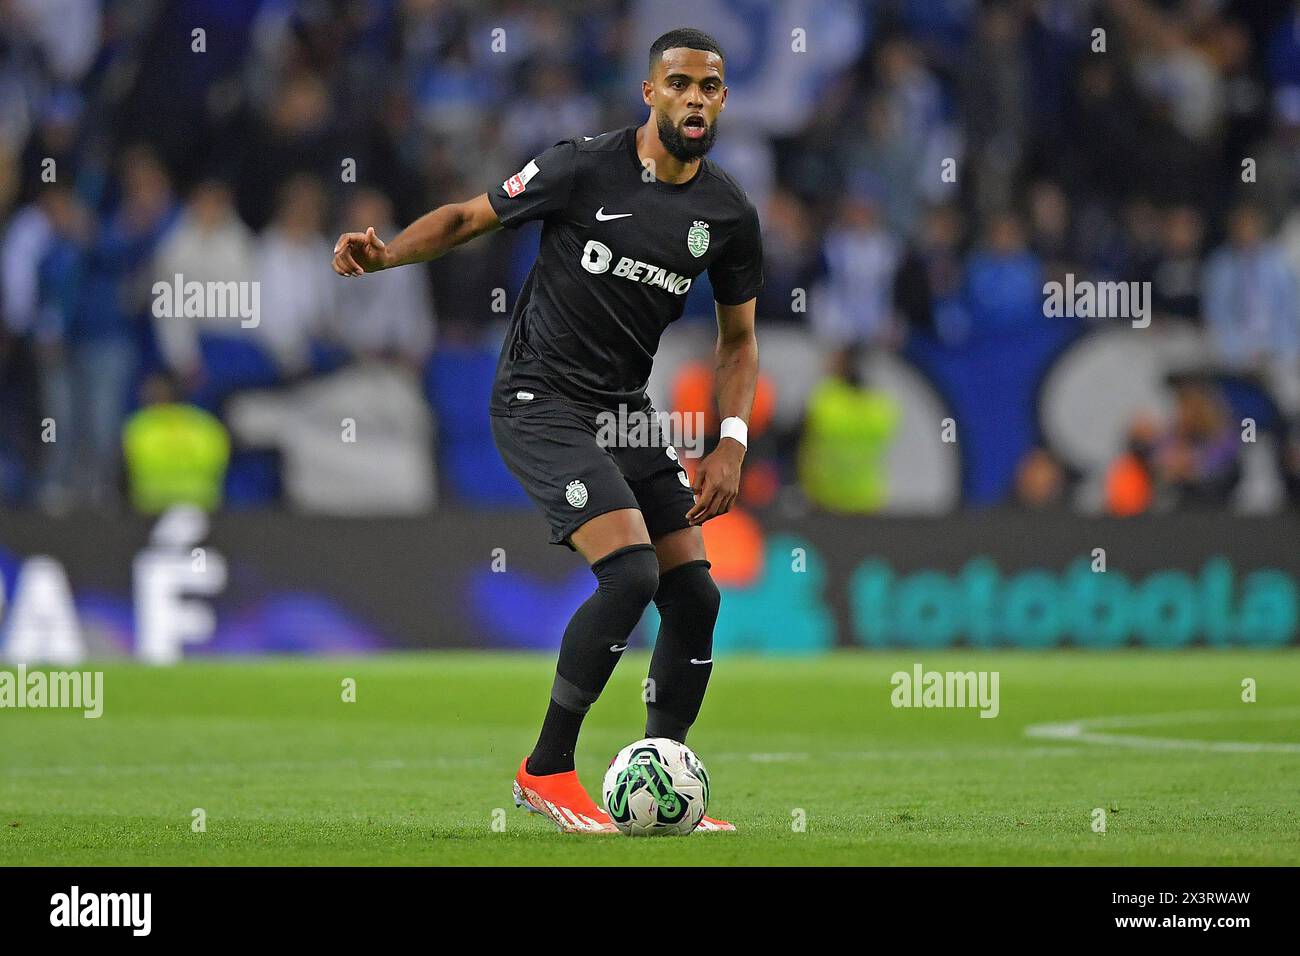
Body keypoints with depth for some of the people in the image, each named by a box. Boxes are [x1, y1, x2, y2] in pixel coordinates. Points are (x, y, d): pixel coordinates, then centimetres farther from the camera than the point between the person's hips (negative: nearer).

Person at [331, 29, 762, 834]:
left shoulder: (730, 214, 2)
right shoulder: (585, 169, -12)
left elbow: (738, 339, 13)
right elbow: (469, 217, -4)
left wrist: (732, 444, -1)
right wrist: (384, 253, -21)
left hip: (626, 407, 6)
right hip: (543, 401, -6)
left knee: (695, 594, -1)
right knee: (632, 573, -21)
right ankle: (547, 772, -9)